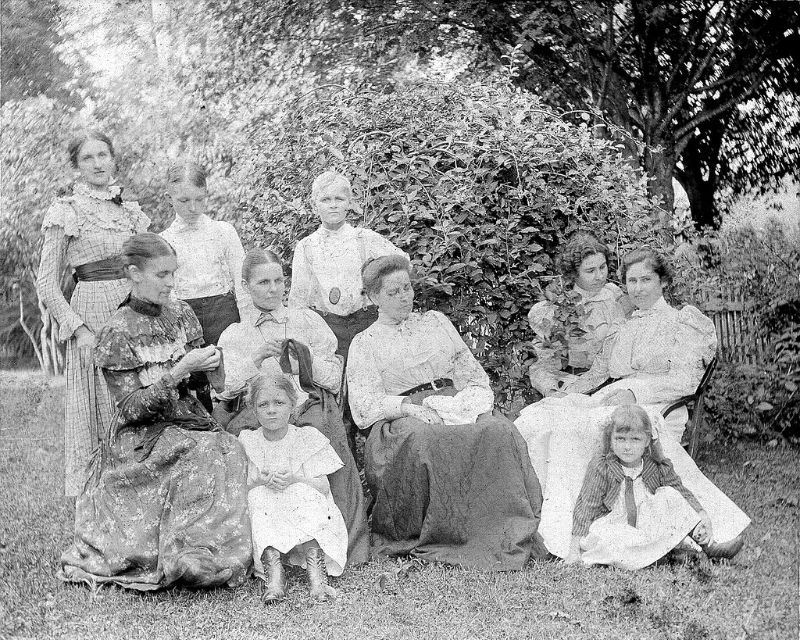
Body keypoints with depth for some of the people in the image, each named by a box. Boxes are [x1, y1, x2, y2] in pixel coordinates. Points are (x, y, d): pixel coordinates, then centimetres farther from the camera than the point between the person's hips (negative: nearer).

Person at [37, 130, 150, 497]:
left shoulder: (130, 211, 13)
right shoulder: (66, 212, -1)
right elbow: (47, 286, -3)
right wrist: (79, 329, -13)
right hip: (92, 317, -4)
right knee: (98, 409, -1)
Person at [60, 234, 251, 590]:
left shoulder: (180, 313, 6)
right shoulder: (117, 333, -10)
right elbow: (133, 408, -15)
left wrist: (205, 366, -10)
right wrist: (179, 371, -23)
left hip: (188, 421, 5)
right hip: (142, 438, -5)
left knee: (229, 451, -25)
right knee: (208, 454, -32)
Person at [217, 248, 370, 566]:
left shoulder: (307, 320, 21)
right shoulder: (233, 336, 20)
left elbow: (334, 379, 13)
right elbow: (227, 389, 3)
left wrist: (309, 362, -5)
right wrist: (257, 359, -11)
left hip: (311, 406, 0)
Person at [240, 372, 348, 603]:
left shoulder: (308, 438, 4)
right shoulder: (247, 442, 7)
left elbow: (324, 487, -4)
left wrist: (295, 479, -23)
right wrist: (258, 481, -23)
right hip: (264, 520, 1)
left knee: (306, 494, -29)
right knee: (257, 496, -28)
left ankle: (315, 570, -43)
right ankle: (274, 573, -44)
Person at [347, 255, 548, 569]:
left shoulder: (435, 322, 24)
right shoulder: (364, 343, 14)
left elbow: (472, 373, 20)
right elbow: (364, 404, 0)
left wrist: (472, 402, -2)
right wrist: (411, 407, -16)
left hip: (456, 407, 3)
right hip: (402, 419, -3)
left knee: (499, 431, -30)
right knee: (422, 441, -39)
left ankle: (508, 535, -32)